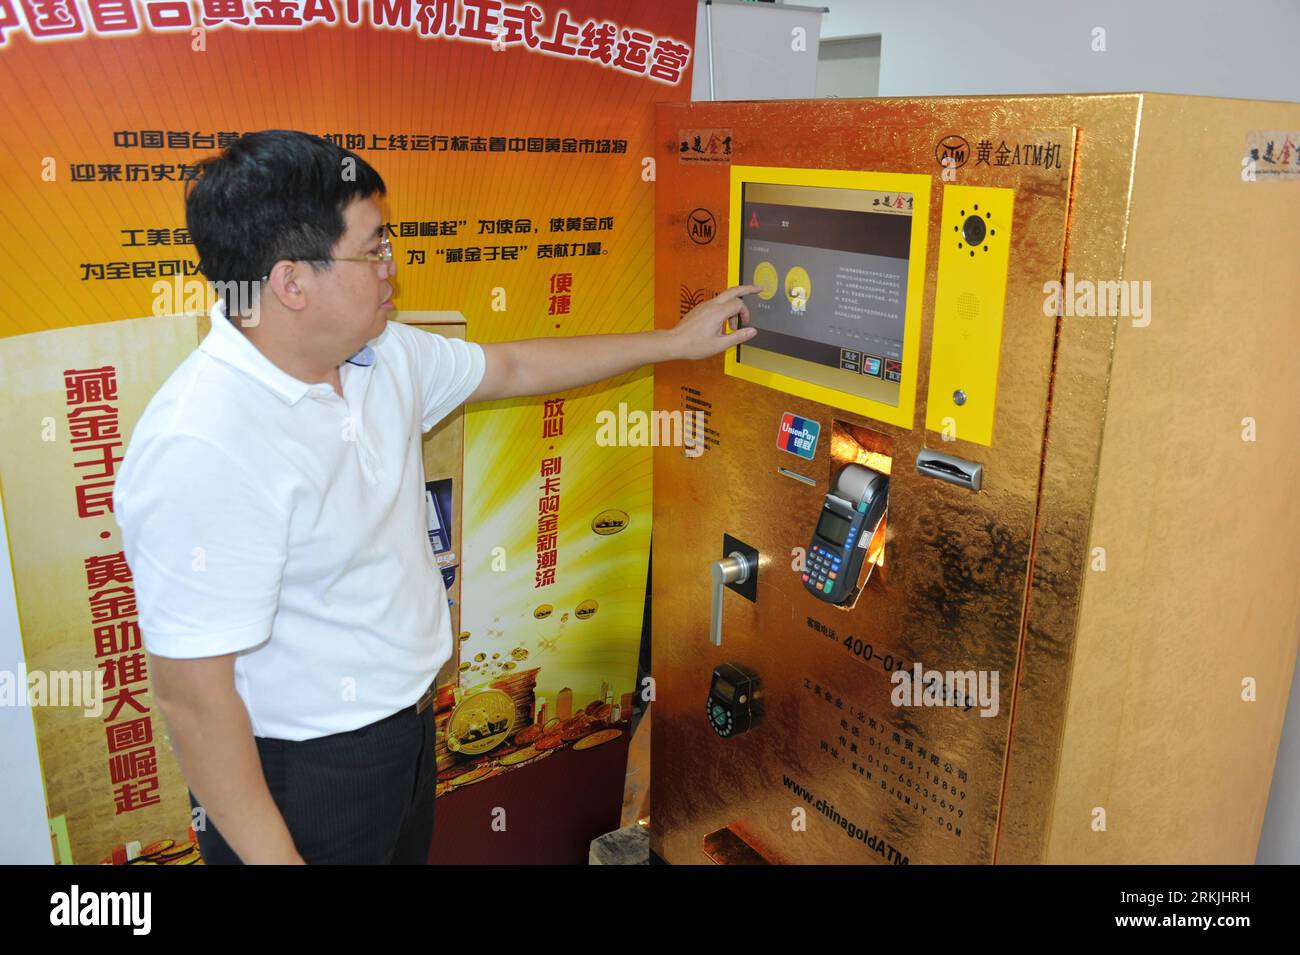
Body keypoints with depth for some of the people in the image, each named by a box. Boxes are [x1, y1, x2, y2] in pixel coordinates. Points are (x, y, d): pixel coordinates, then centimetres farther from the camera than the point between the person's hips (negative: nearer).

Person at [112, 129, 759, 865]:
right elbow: (192, 694, -26)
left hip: (405, 720, 8)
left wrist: (675, 342, 16)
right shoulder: (201, 450, -30)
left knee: (411, 850, 27)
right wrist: (275, 858, -19)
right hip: (299, 776, -8)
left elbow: (516, 368, 11)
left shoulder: (383, 355, -5)